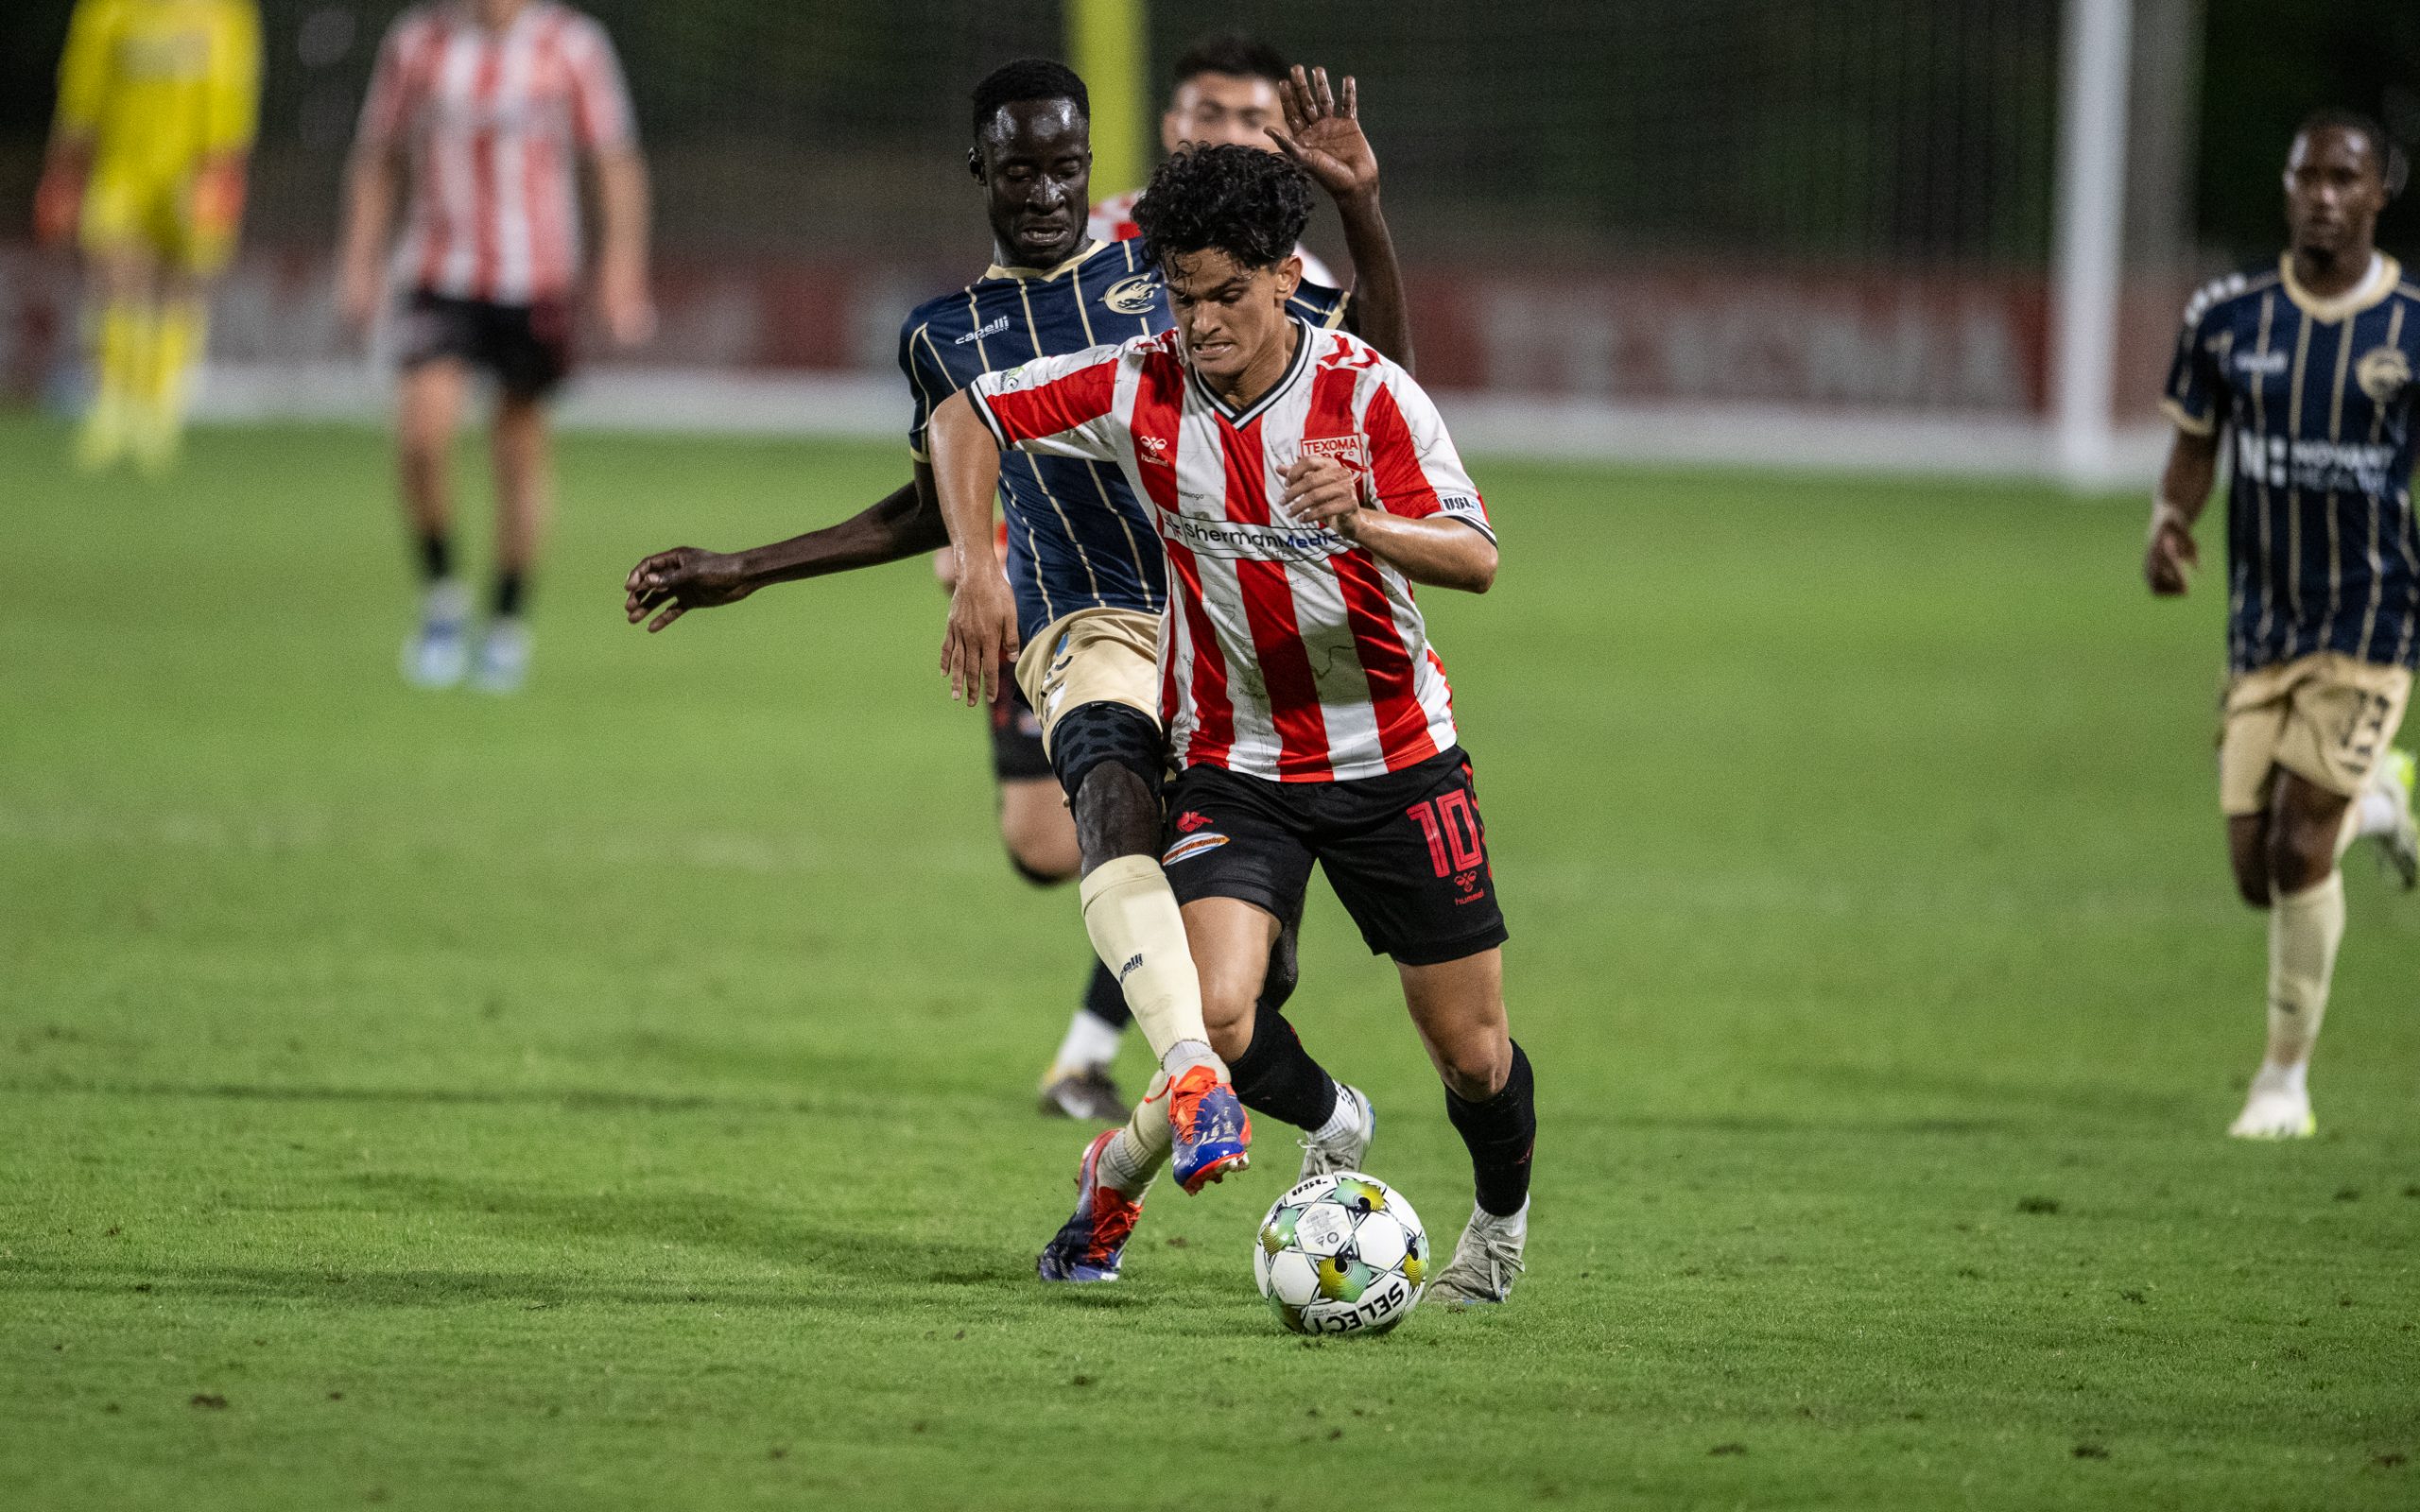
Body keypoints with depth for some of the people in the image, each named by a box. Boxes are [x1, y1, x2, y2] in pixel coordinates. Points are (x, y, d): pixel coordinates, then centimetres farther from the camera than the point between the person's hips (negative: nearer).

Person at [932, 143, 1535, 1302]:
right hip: (1232, 761, 1)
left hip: (1393, 759, -1)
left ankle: (1502, 1215, 39)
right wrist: (977, 573, -14)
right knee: (1215, 1019, -22)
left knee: (1472, 1053, 4)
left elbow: (1475, 558, -25)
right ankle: (1331, 1123, 14)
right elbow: (964, 419, 0)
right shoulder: (1138, 389, -11)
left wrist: (1361, 521, -45)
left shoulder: (1368, 392, -16)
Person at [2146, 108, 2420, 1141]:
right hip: (2261, 625, 3)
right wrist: (2167, 524, -12)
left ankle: (2287, 1080, 3)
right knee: (2258, 875, 2)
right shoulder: (2228, 317, 0)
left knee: (2298, 846, -14)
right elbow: (2194, 447, 9)